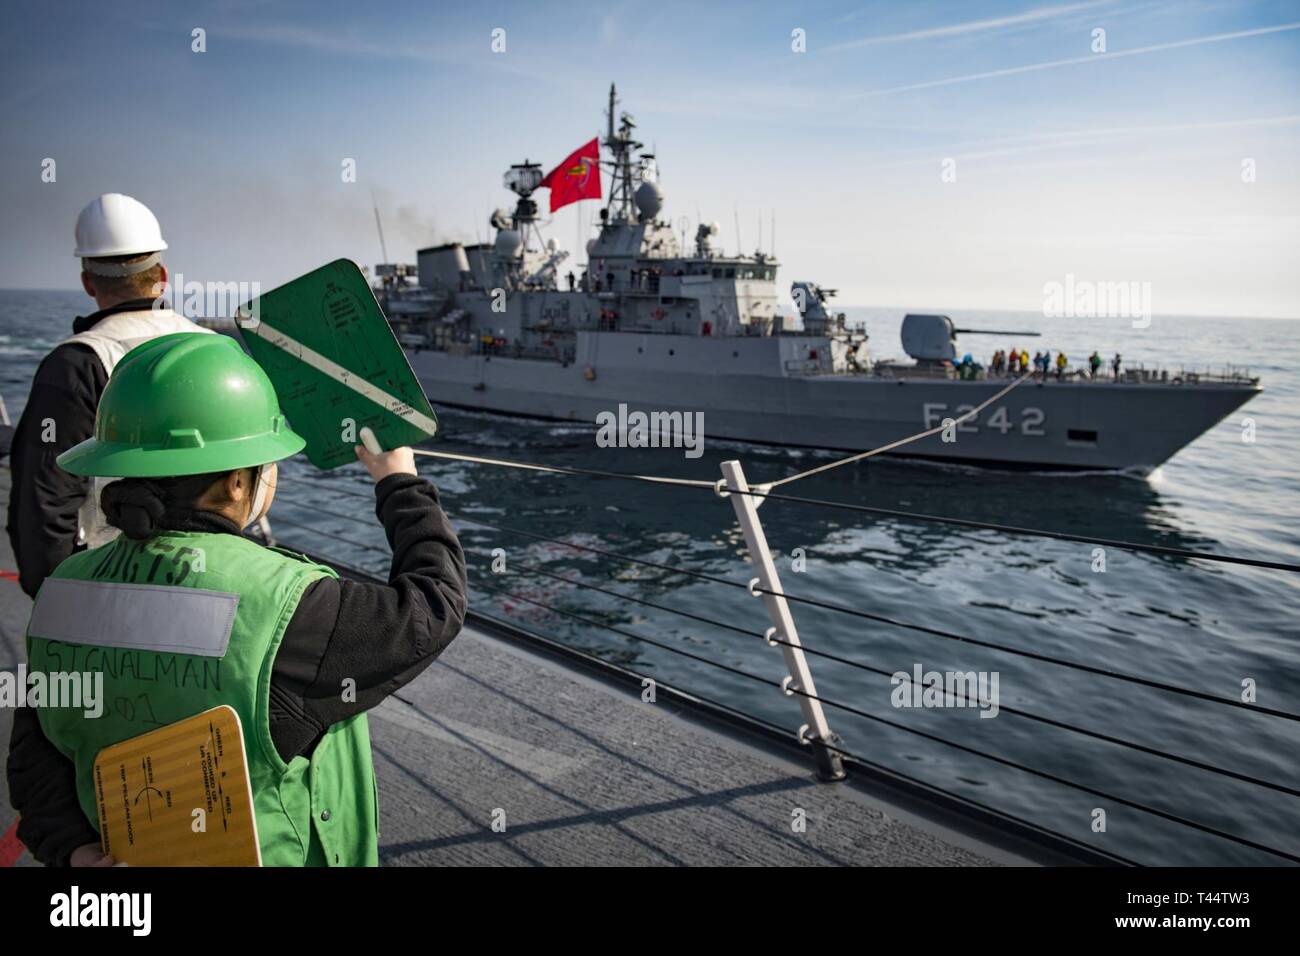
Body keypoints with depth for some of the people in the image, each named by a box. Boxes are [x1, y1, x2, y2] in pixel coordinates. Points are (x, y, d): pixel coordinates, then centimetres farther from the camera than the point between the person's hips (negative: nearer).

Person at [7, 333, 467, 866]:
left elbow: (37, 760, -1)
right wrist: (400, 484, -7)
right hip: (275, 855, -5)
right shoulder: (278, 607, -29)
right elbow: (428, 612, -17)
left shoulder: (70, 593, -9)